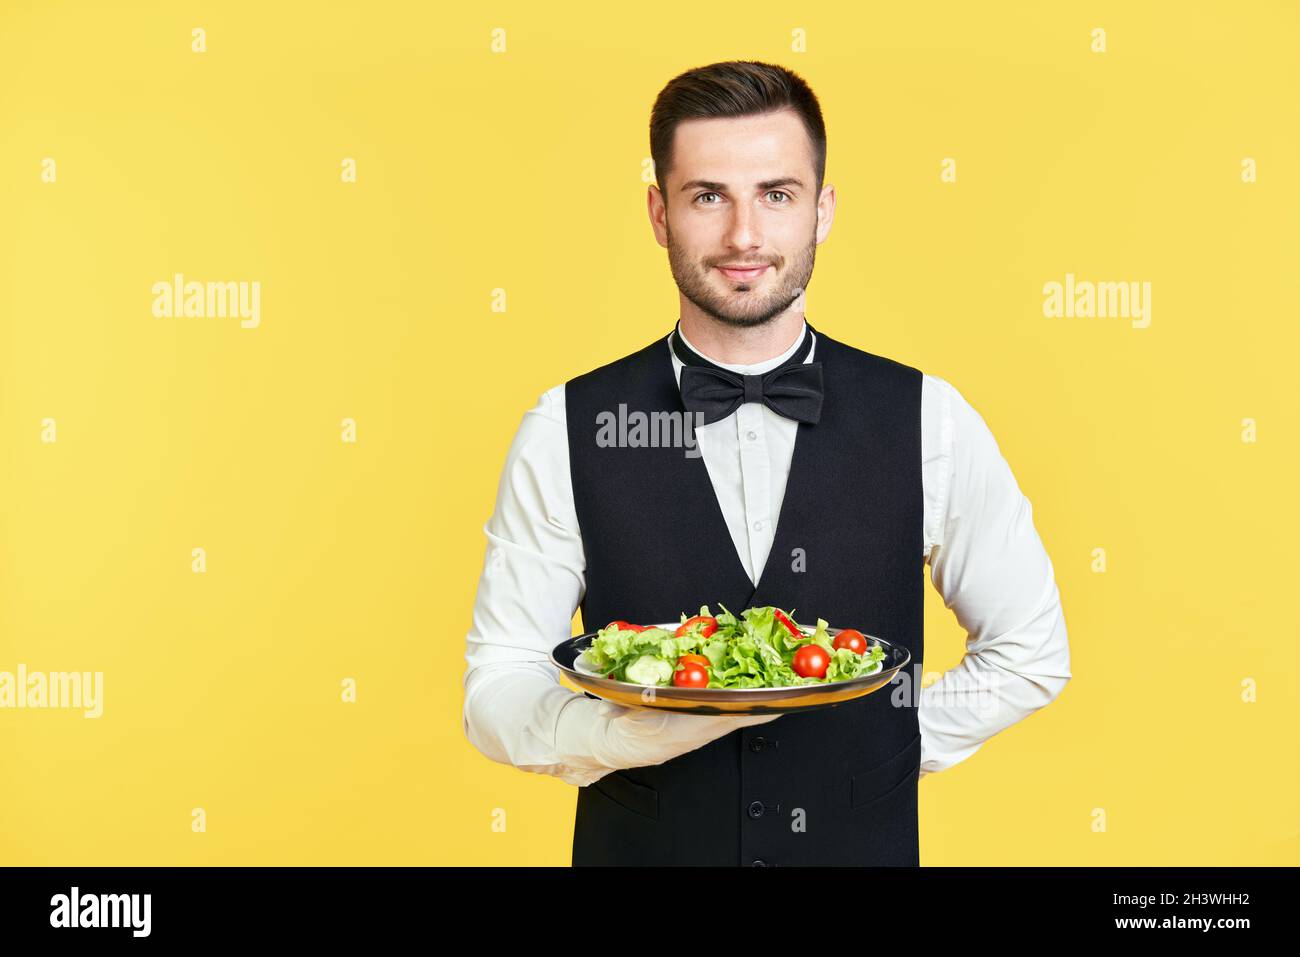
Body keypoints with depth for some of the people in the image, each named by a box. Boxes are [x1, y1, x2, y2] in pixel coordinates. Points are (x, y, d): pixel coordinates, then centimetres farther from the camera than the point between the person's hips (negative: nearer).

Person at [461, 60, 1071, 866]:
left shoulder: (930, 423, -9)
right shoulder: (565, 433, -11)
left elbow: (1030, 649, 2)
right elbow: (498, 686, -8)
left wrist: (883, 753, -7)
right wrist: (620, 733, -26)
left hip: (866, 841, 1)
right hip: (638, 844, 0)